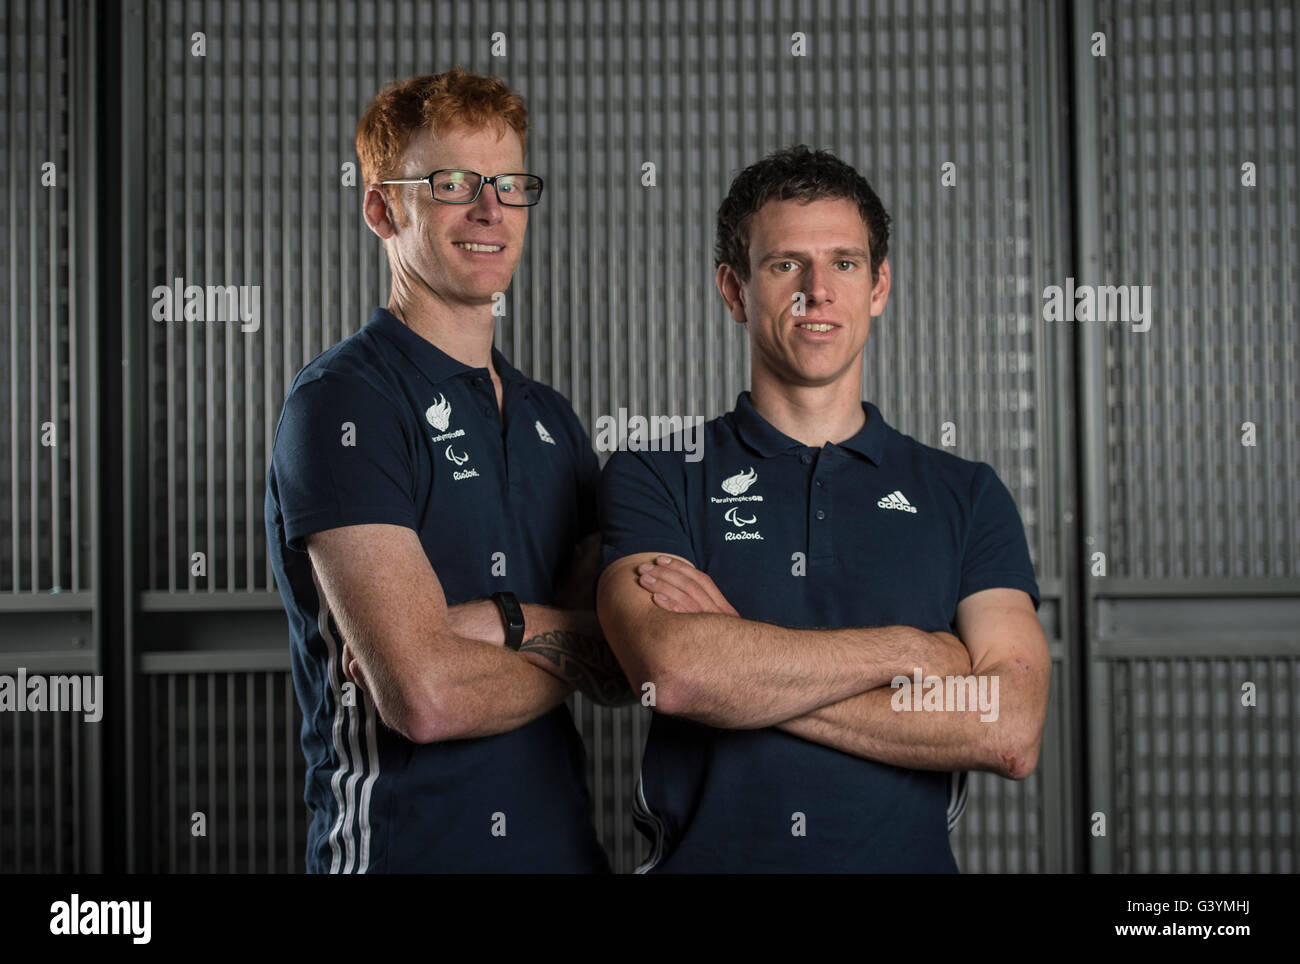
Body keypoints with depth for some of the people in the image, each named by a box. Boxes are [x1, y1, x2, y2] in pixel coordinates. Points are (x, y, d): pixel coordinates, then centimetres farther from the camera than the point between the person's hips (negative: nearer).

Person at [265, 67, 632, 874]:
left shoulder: (551, 419, 9)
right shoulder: (341, 404, -13)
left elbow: (624, 670, 2)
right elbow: (427, 696, -23)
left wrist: (503, 621, -16)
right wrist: (568, 649, -5)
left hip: (564, 843, 7)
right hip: (404, 848, -6)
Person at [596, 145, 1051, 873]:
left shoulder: (968, 496, 4)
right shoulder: (655, 477, 0)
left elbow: (1011, 733, -9)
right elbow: (675, 673, -17)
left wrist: (745, 664, -13)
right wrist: (909, 650, -9)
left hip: (905, 856, 0)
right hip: (705, 853, 0)